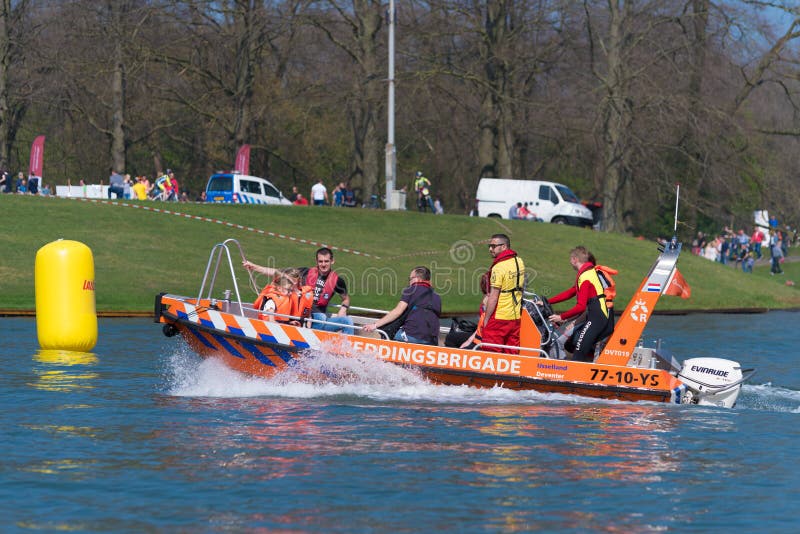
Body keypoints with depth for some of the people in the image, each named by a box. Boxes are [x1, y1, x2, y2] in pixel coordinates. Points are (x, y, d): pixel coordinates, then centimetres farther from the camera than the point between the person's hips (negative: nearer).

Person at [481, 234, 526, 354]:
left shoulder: (498, 267, -16)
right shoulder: (519, 262, 8)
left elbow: (493, 297, -17)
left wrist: (486, 319, -12)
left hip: (498, 317, -8)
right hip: (515, 316, 8)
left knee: (492, 353, -3)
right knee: (512, 353, 10)